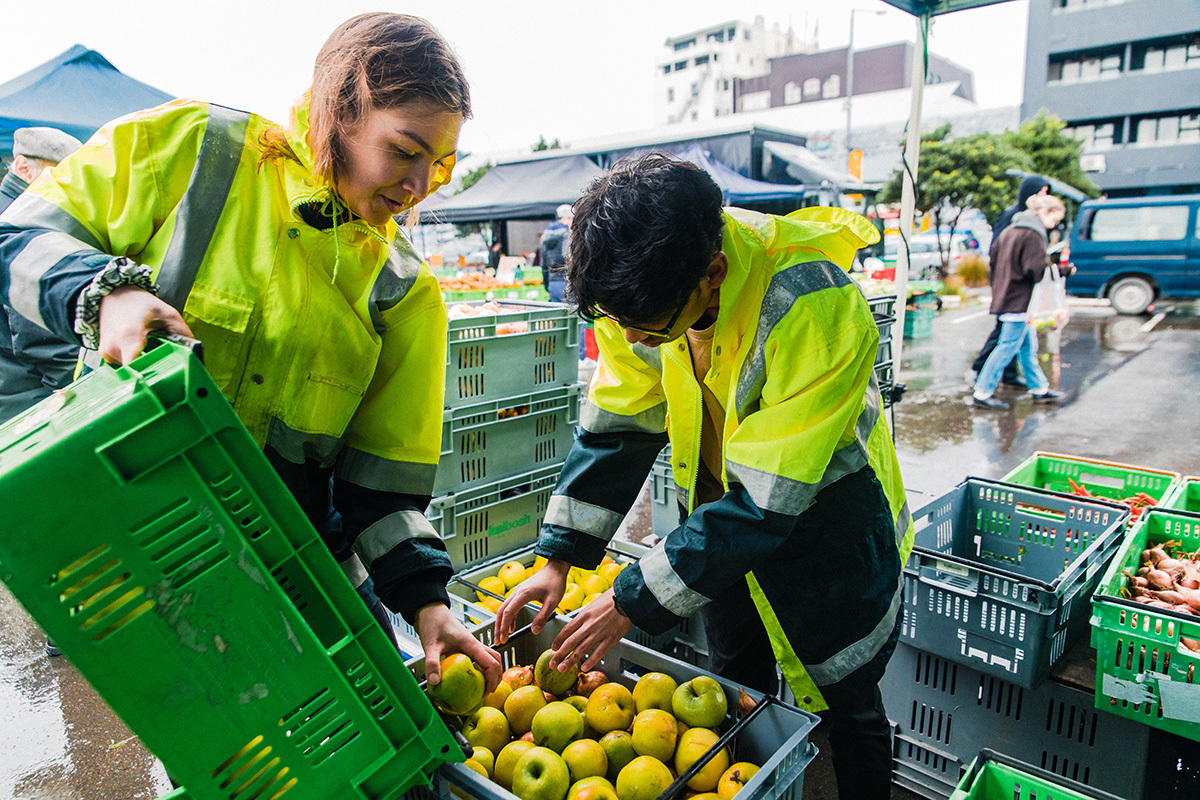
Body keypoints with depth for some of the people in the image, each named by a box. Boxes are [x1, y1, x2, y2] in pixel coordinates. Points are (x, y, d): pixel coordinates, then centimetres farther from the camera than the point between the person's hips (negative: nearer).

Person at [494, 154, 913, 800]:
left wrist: (633, 601, -28)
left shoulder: (816, 309, -37)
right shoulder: (642, 286, -18)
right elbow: (615, 427, -8)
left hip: (823, 511, -4)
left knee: (847, 704, 14)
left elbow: (765, 498, -34)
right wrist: (558, 560, -10)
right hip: (721, 509, 5)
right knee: (737, 685, 20)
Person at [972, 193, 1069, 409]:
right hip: (1021, 300, -10)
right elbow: (1037, 269, -21)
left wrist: (998, 289, 22)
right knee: (1008, 347, -6)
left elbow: (994, 259, 17)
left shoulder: (1010, 230, 14)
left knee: (1028, 345, 17)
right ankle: (982, 393, -3)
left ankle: (1040, 388, 26)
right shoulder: (1033, 234, -15)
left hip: (1006, 295, 10)